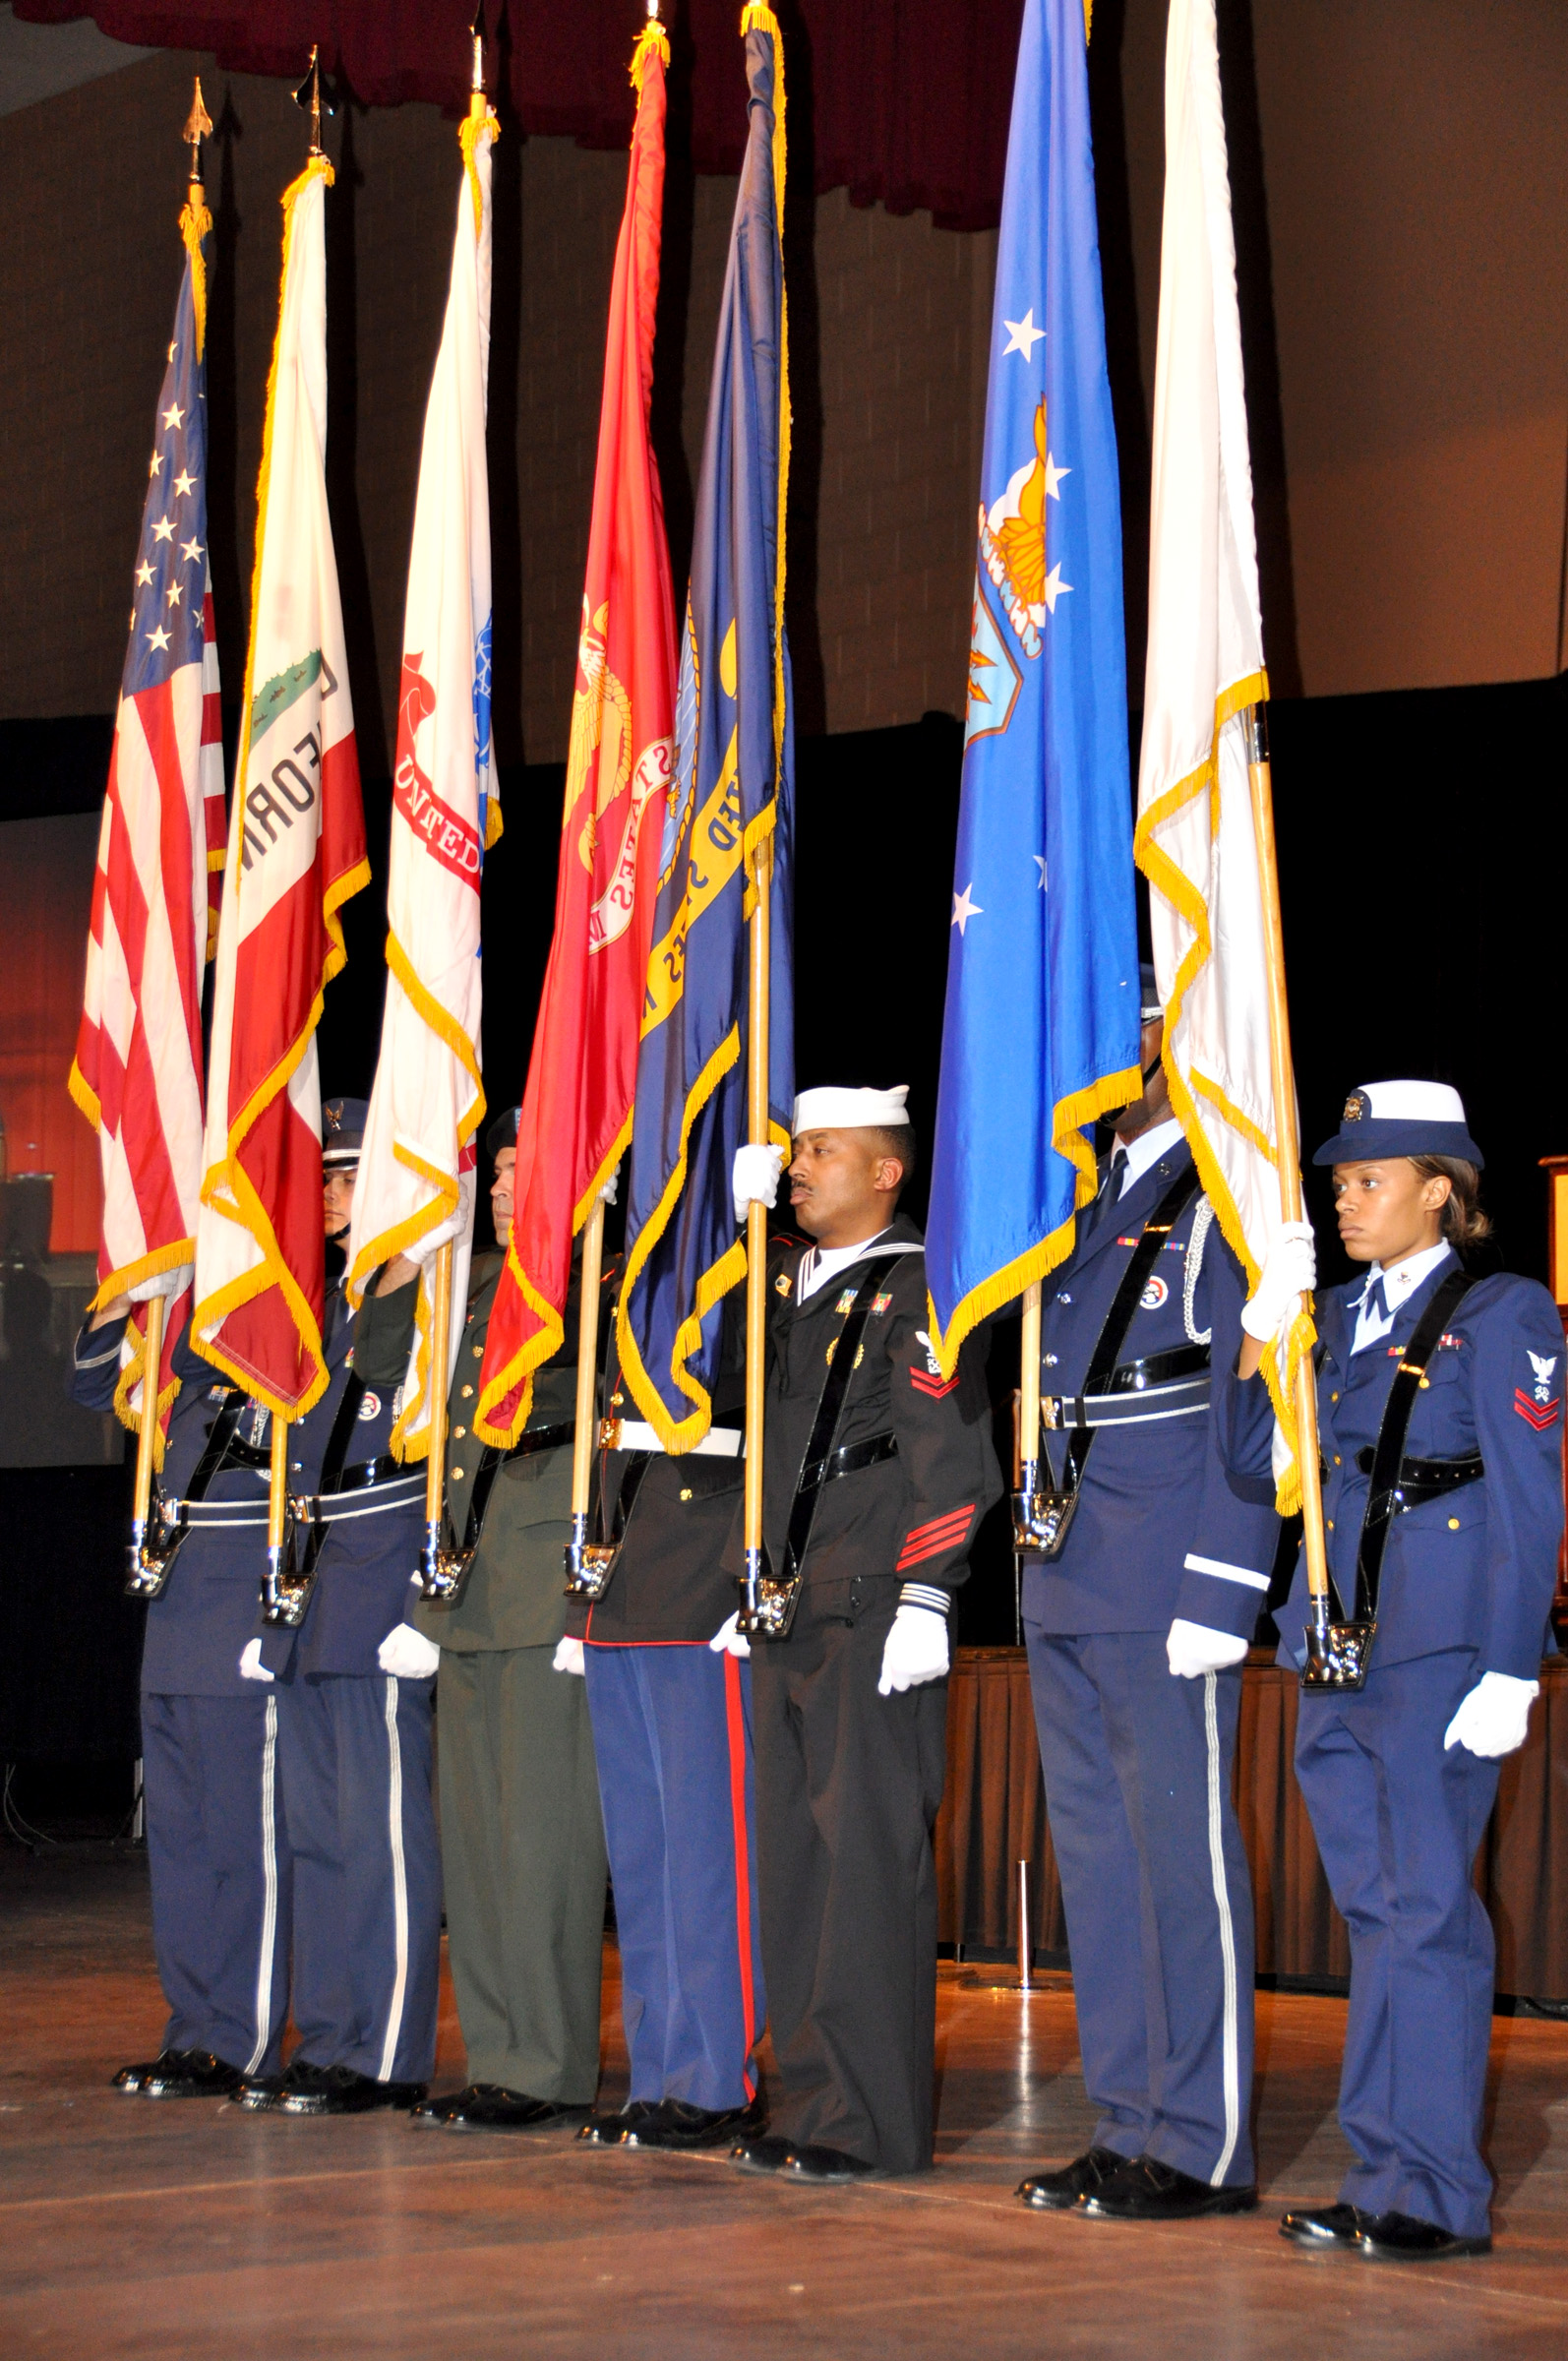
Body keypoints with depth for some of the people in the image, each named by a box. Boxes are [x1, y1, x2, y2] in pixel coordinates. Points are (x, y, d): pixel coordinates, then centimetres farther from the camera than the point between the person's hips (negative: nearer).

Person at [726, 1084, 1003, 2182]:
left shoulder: (917, 1290, -5)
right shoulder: (784, 1284, 17)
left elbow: (953, 1457, -10)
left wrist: (923, 1600, -17)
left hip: (872, 1610, -8)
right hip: (786, 1604, 8)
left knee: (868, 1850, -7)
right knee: (792, 1853, 9)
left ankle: (871, 2120, -5)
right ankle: (809, 2099, 16)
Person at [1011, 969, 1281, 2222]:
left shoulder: (1226, 1200, -8)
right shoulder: (1093, 1200, 18)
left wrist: (1218, 1596, -18)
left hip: (1165, 1592, -9)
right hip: (1069, 1588, 9)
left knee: (1183, 1856, -5)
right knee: (1097, 1849, 11)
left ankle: (1203, 2148, 1)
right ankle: (1129, 2126, 18)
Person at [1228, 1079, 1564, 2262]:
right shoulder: (1339, 1317, 16)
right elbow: (1254, 1450, 10)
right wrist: (1266, 1321, -2)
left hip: (1439, 1652, -7)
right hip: (1337, 1648, 7)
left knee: (1426, 1909, -5)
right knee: (1378, 1912, 10)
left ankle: (1438, 2190, 0)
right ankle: (1388, 2174, 15)